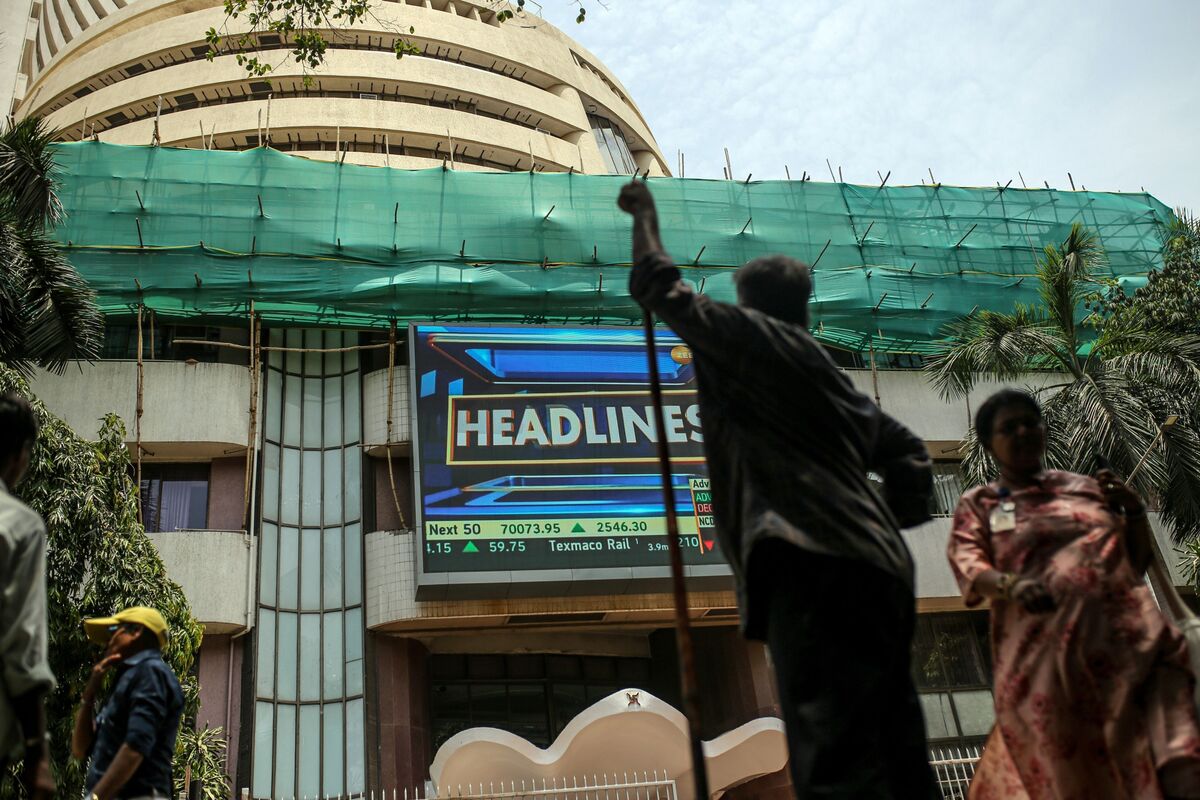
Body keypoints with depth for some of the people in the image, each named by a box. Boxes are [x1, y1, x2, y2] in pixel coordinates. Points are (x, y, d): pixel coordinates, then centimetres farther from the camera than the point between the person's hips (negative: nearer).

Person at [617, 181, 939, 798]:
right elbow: (906, 453, 32)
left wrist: (644, 214, 25)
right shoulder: (832, 380, 30)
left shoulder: (751, 335, 7)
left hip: (815, 566, -9)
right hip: (874, 569, 9)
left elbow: (659, 290, 10)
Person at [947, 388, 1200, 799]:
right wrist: (1010, 585, -24)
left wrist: (1134, 510, 9)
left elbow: (1138, 560, 26)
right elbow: (967, 563, -4)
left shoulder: (1085, 487, 21)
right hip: (1044, 648, -2)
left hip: (1126, 636, 2)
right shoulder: (978, 504, 14)